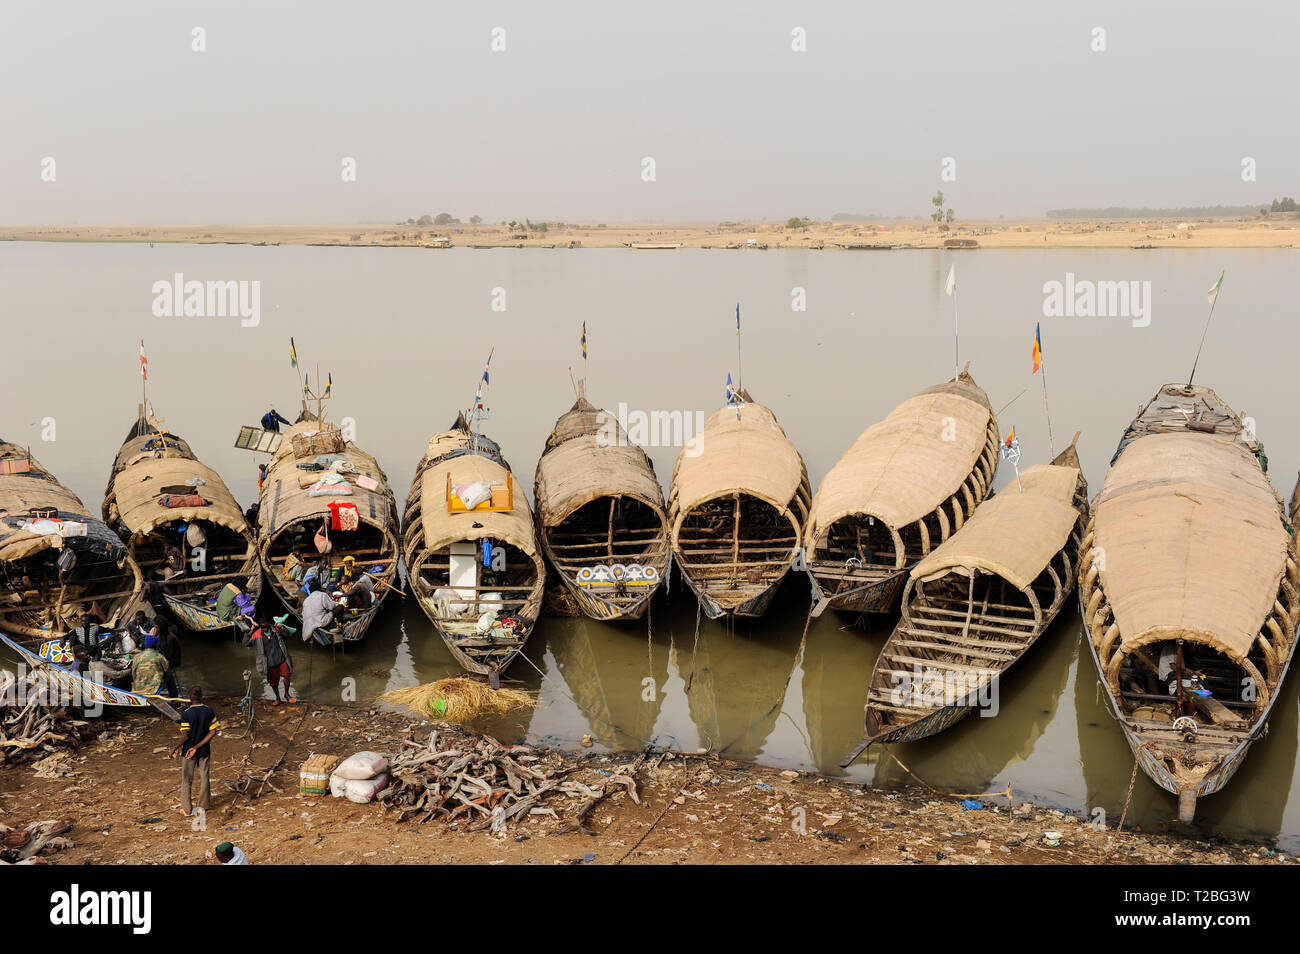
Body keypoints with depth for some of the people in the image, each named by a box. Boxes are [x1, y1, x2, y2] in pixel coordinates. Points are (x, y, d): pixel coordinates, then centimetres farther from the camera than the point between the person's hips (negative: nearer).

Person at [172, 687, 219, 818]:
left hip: (188, 751, -2)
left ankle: (186, 809, 15)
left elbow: (185, 736, -20)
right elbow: (213, 732, -10)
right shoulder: (209, 712, -8)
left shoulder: (186, 714, -18)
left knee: (187, 780, 10)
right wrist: (197, 747, -9)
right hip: (204, 751, 3)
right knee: (204, 778, 15)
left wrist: (175, 747, -6)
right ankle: (203, 806, 23)